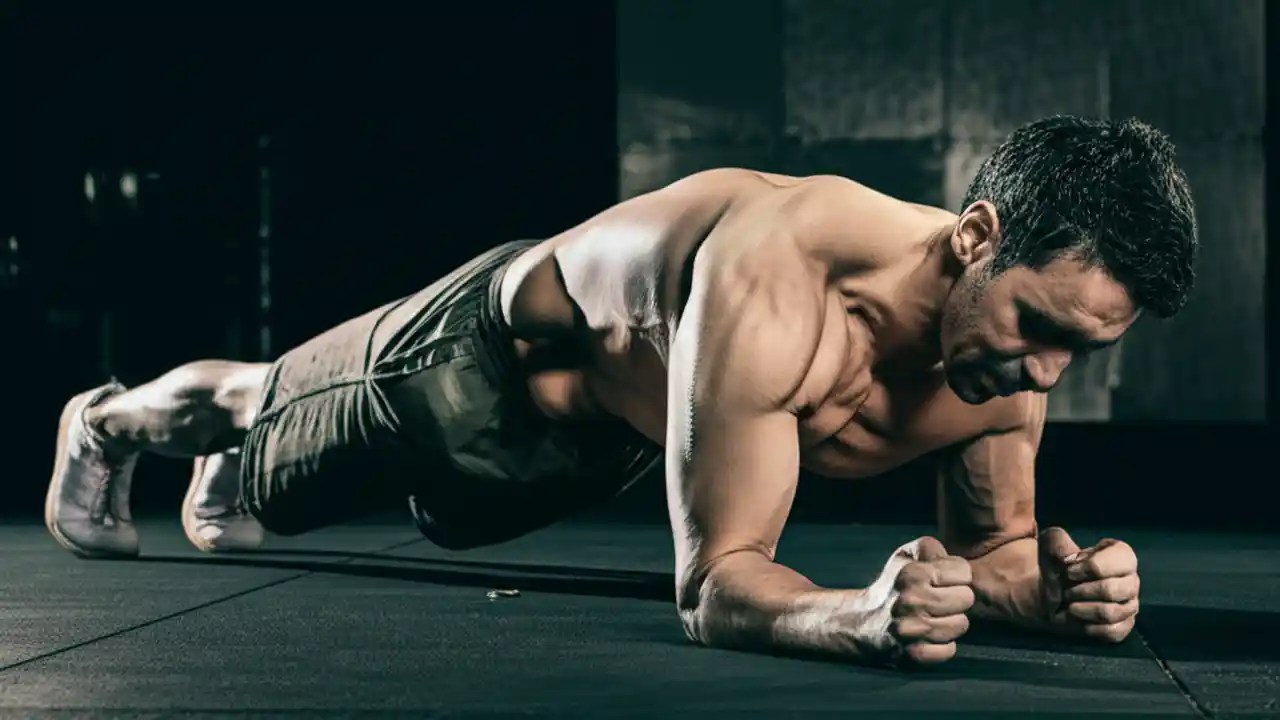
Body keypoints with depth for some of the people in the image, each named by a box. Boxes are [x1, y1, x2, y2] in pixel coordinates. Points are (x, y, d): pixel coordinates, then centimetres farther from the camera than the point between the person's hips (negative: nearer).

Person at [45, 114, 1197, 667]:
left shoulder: (1007, 358, -28)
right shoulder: (770, 280, -49)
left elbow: (994, 546, -14)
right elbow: (712, 581, -48)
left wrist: (1057, 582, -37)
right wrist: (860, 614, -68)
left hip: (613, 431, 6)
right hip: (490, 347, -6)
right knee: (270, 428, 25)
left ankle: (225, 490, 69)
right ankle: (107, 425, 60)